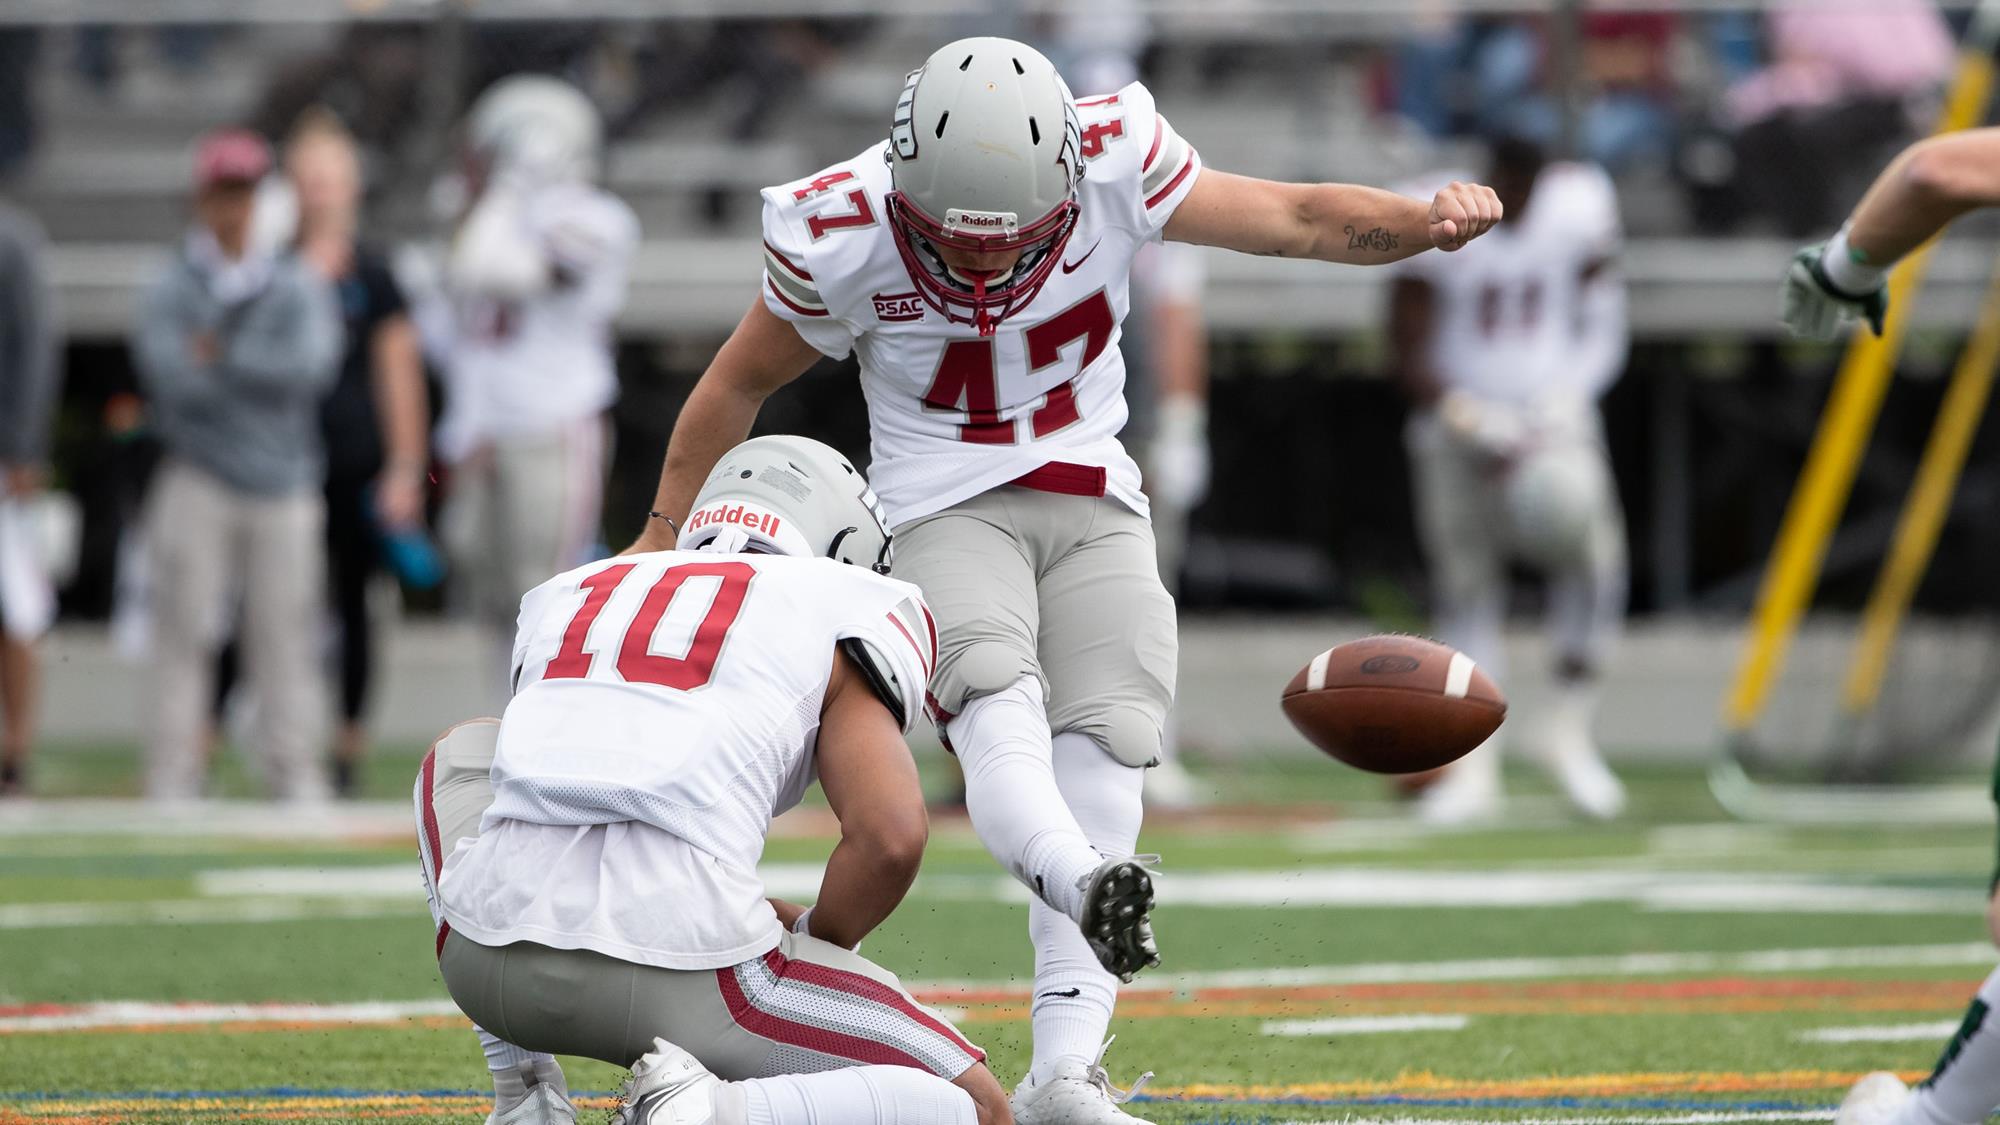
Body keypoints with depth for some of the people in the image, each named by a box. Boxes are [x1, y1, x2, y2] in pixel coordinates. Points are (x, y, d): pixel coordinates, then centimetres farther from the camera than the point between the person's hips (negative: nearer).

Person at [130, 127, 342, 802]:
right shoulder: (169, 291, 5)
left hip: (283, 486, 2)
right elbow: (174, 381, -11)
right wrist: (264, 374, -6)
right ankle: (171, 784, -3)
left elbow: (313, 367, -7)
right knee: (184, 632, -4)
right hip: (199, 482, -2)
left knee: (286, 630, 2)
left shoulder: (299, 286, 12)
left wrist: (224, 358, -9)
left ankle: (295, 774, 5)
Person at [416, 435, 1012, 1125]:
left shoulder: (567, 596, 27)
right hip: (681, 965, -5)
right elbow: (891, 839, -3)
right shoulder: (844, 612, 12)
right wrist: (814, 946, 17)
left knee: (466, 755, 39)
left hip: (489, 964, 5)